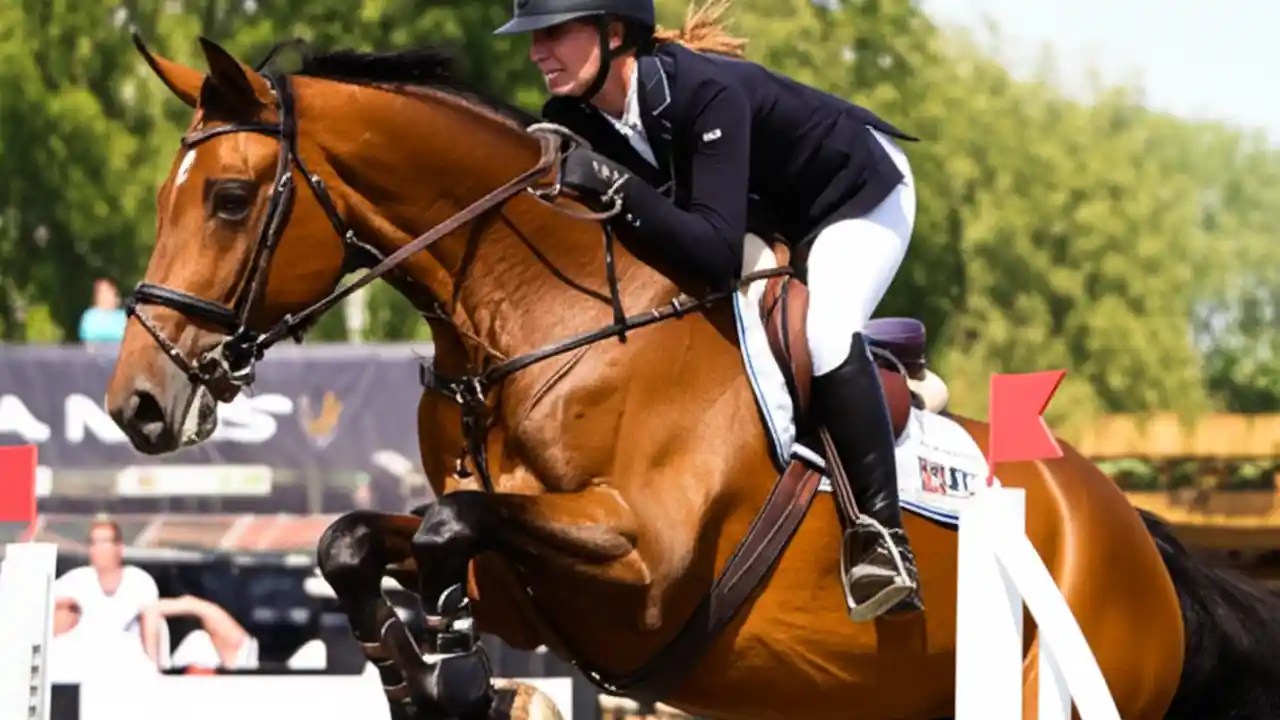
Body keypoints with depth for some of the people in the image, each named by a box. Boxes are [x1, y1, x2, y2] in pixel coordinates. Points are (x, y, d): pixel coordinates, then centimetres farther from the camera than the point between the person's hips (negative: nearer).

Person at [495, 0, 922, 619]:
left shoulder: (705, 92, -40)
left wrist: (614, 185, -50)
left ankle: (882, 539, -26)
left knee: (825, 333, -31)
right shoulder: (571, 115, -19)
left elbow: (716, 253, -46)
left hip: (859, 191, -8)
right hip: (766, 216, 8)